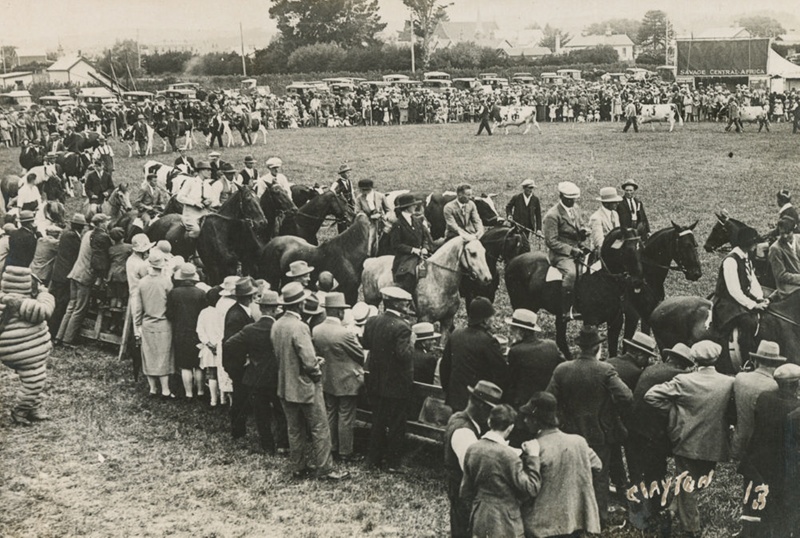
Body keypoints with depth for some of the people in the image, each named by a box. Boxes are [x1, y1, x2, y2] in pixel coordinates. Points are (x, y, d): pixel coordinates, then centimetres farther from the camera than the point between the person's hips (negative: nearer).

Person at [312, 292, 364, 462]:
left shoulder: (316, 331, -7)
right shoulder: (345, 333, -25)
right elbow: (361, 355, -13)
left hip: (326, 381, 6)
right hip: (346, 381, -6)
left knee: (330, 415, 19)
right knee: (346, 418, 5)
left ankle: (331, 448, 29)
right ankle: (345, 452, 13)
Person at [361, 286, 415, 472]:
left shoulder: (372, 322, -2)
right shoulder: (401, 327, -22)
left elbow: (365, 344, 10)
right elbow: (404, 355, -26)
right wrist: (410, 345, -7)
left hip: (375, 383, 6)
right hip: (397, 385, -6)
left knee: (377, 423, 17)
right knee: (396, 425, 7)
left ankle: (374, 460, 24)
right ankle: (393, 463, 15)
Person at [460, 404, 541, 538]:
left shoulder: (472, 450, 1)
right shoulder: (508, 454, -18)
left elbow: (465, 493, 8)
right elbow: (531, 489, -15)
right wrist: (532, 457, -11)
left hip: (479, 524, 6)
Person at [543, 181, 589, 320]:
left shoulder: (576, 209, 11)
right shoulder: (552, 215, -12)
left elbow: (580, 226, 25)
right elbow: (551, 242, -14)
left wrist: (583, 232, -1)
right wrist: (571, 250, -21)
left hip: (577, 250, 8)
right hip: (560, 254, -8)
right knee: (570, 273, -33)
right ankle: (566, 311, -24)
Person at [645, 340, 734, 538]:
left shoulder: (683, 381, -15)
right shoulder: (729, 383, -10)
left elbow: (651, 395, -17)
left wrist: (673, 410, -6)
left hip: (687, 445, -3)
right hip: (715, 447, 3)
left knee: (686, 488, 12)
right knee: (697, 485, 22)